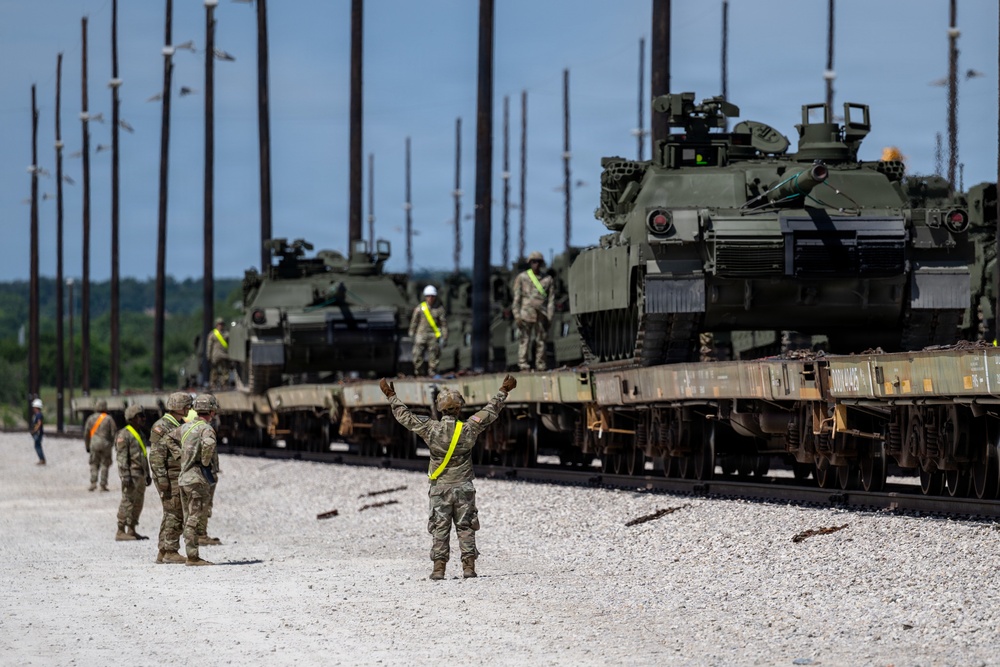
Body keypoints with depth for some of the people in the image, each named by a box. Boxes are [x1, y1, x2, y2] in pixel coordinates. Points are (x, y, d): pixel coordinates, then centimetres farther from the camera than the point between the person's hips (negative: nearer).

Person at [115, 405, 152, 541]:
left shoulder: (140, 434, 18)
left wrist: (148, 475, 21)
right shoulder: (124, 435, -11)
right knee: (127, 502, -10)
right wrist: (125, 476, -22)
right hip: (131, 474, -9)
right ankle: (121, 532, -9)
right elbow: (122, 457, -16)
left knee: (138, 504, 10)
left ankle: (131, 531, 15)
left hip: (140, 474, 9)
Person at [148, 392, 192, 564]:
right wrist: (162, 479, -22)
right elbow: (156, 455, -17)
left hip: (181, 477, 9)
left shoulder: (181, 426, 18)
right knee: (174, 514, -9)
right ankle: (170, 552, -6)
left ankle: (163, 552, 13)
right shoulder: (161, 427, -11)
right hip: (169, 477, -9)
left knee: (171, 515, 10)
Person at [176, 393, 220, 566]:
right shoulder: (206, 428, -12)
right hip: (198, 479, -8)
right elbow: (208, 443, -33)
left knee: (189, 520, 12)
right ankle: (193, 557, -7)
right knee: (195, 520, -6)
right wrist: (206, 463, -18)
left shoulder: (185, 427, 12)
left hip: (183, 479, 8)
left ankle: (190, 556, 15)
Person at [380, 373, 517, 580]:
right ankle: (468, 566, 1)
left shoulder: (431, 430, -10)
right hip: (463, 488, 0)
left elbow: (406, 417, -1)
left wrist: (391, 396, 10)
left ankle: (439, 567, -1)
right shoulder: (468, 429, -10)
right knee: (465, 527, 6)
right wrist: (503, 392, 14)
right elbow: (490, 412, 2)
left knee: (439, 528, 4)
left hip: (440, 488, 0)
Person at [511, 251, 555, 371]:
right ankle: (523, 364, -8)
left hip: (542, 315, 2)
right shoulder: (522, 277, 5)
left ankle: (540, 366, 4)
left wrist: (549, 316, 2)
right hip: (527, 312, -2)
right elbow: (517, 297, 4)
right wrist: (517, 315, -4)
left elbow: (551, 299, 10)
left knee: (541, 340, 1)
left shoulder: (547, 279, 11)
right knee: (525, 339, -7)